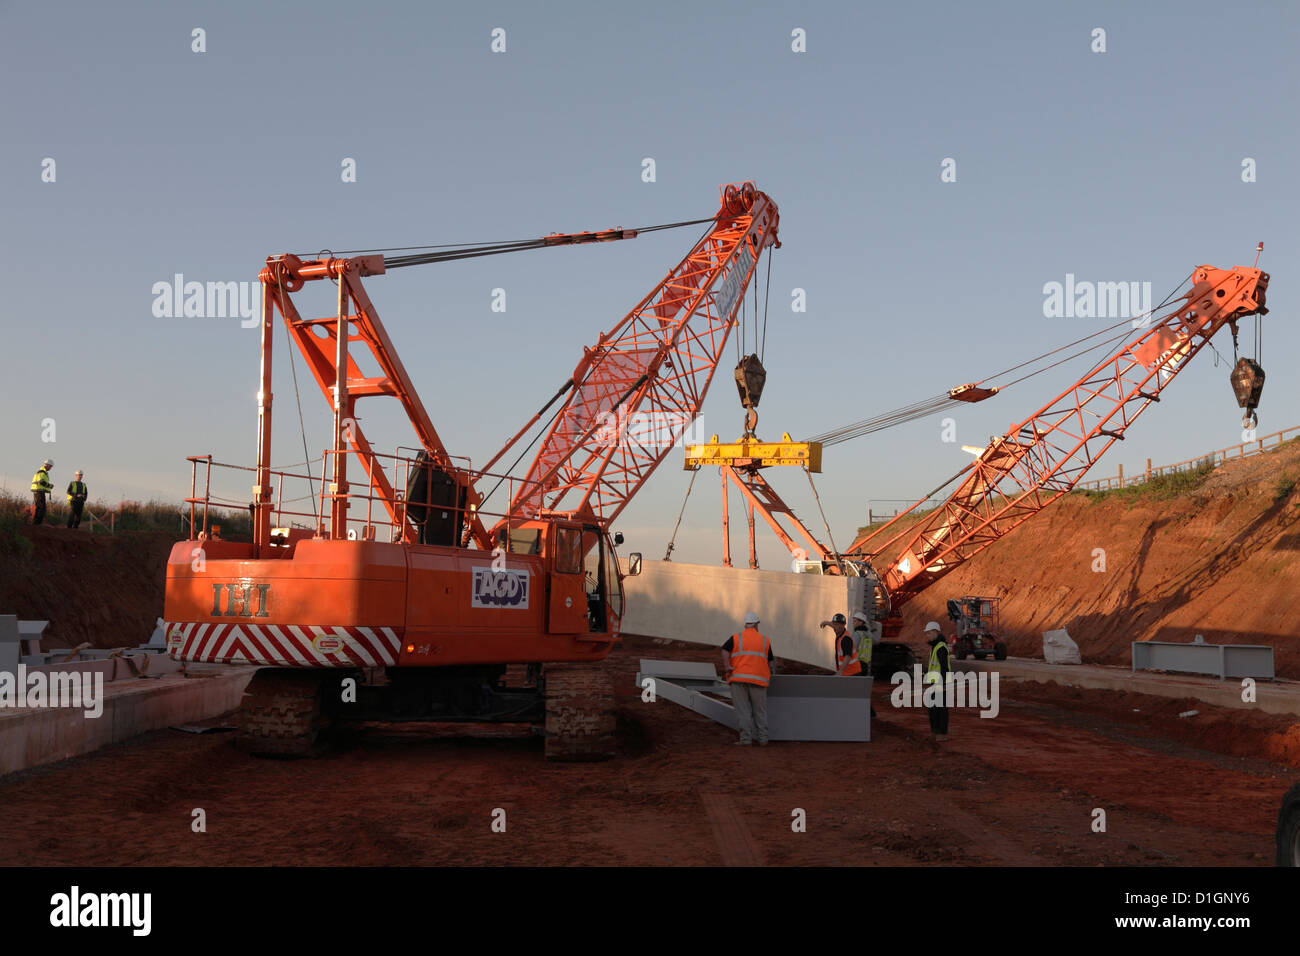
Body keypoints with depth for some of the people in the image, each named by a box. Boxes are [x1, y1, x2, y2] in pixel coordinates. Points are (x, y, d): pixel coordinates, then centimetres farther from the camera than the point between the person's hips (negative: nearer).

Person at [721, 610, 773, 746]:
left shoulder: (735, 638, 9)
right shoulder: (765, 641, 12)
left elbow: (724, 651, -10)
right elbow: (770, 662, 15)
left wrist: (726, 666, -15)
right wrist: (769, 673, 32)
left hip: (738, 679, -1)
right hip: (758, 679, 1)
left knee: (743, 710, 1)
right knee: (760, 711, 11)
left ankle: (745, 739, -4)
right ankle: (762, 739, 12)